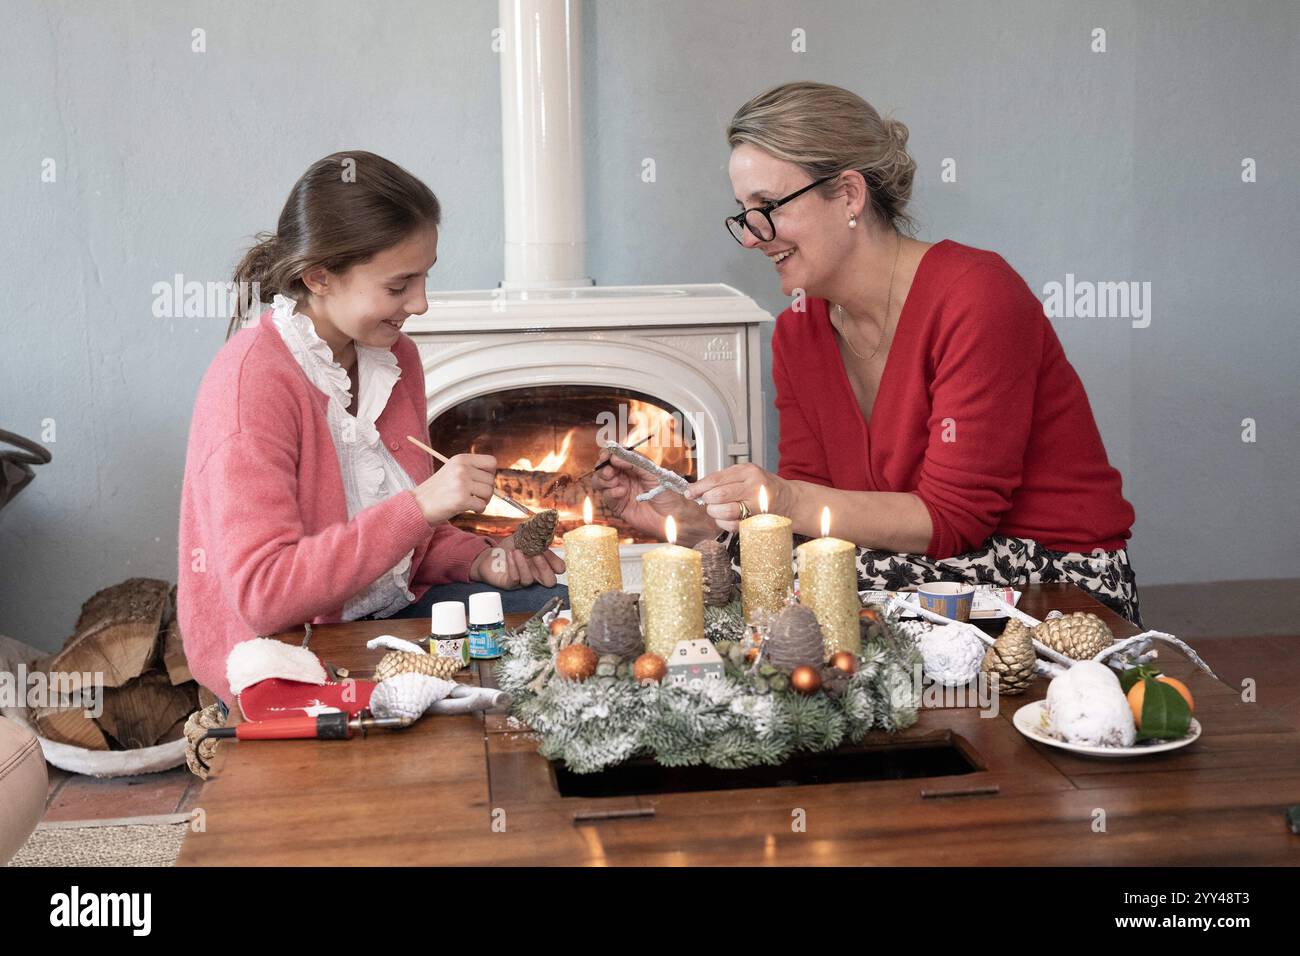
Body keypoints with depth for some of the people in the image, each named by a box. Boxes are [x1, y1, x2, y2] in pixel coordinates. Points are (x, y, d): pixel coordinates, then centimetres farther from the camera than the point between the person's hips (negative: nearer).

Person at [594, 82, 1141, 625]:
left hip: (1060, 580, -6)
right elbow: (806, 508, 2)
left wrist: (789, 502, -30)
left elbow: (956, 517, -21)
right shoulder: (797, 334, 3)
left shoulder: (976, 296, -18)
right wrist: (692, 519, -14)